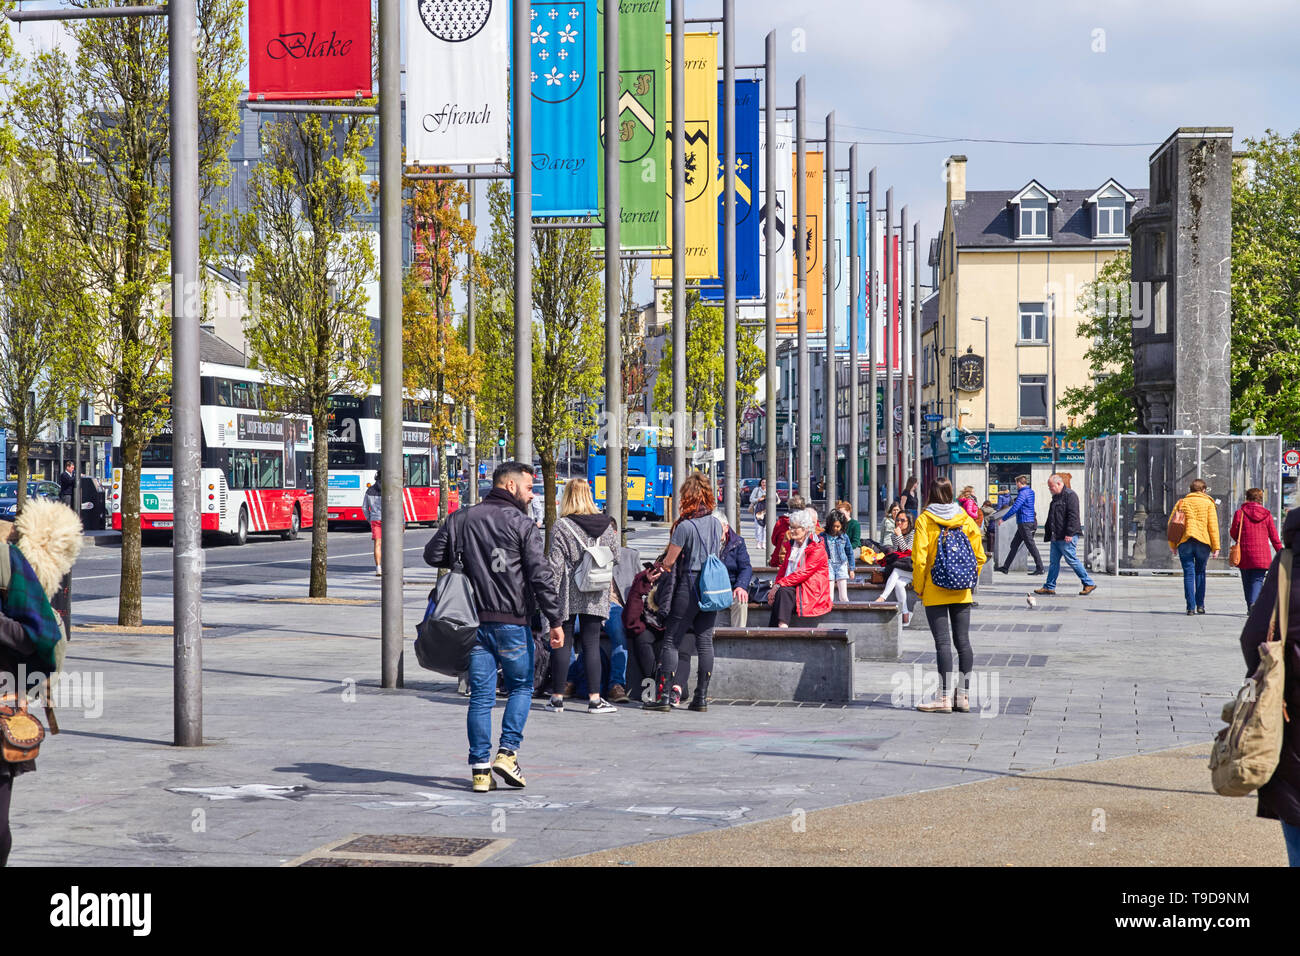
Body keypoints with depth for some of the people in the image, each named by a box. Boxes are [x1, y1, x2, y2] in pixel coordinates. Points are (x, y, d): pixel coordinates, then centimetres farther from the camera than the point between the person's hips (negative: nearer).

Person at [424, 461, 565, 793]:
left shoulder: (461, 519, 8)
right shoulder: (522, 523, -6)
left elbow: (433, 555, 11)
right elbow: (541, 575, -11)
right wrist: (555, 621, -9)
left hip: (474, 621, 4)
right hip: (512, 622, -4)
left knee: (480, 695, 7)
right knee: (521, 687, 14)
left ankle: (480, 769, 4)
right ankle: (508, 752, 0)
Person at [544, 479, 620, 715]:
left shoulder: (561, 527, -9)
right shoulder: (605, 525, 2)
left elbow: (555, 563, -11)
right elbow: (615, 556, 11)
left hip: (568, 593, -2)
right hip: (596, 596, 2)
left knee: (563, 643, 5)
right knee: (592, 643, 3)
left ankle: (557, 698, 9)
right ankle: (594, 699, -2)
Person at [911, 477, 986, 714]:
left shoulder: (924, 520, -7)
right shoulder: (965, 519, 3)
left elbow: (919, 558, -11)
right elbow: (979, 556, 3)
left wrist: (918, 587, -1)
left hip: (935, 592, -4)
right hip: (961, 593, 4)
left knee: (943, 642, -5)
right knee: (963, 641, 8)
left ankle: (944, 698, -6)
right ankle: (963, 696, 11)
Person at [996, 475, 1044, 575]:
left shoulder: (1023, 493, -15)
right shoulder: (1030, 492, 14)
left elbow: (1015, 508, -21)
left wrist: (1003, 518, -15)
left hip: (1025, 522, -10)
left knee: (1031, 545, -7)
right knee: (1014, 545, 12)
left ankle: (1040, 568, -6)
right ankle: (1005, 568, 15)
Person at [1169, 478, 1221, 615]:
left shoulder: (1181, 503, 13)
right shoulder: (1208, 503, 7)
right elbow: (1213, 526, -1)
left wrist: (1173, 545, 14)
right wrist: (1216, 547, -1)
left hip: (1184, 541, 1)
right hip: (1203, 542, -1)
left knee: (1189, 574, 0)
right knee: (1200, 572, 15)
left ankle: (1191, 606, -7)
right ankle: (1200, 605, 11)